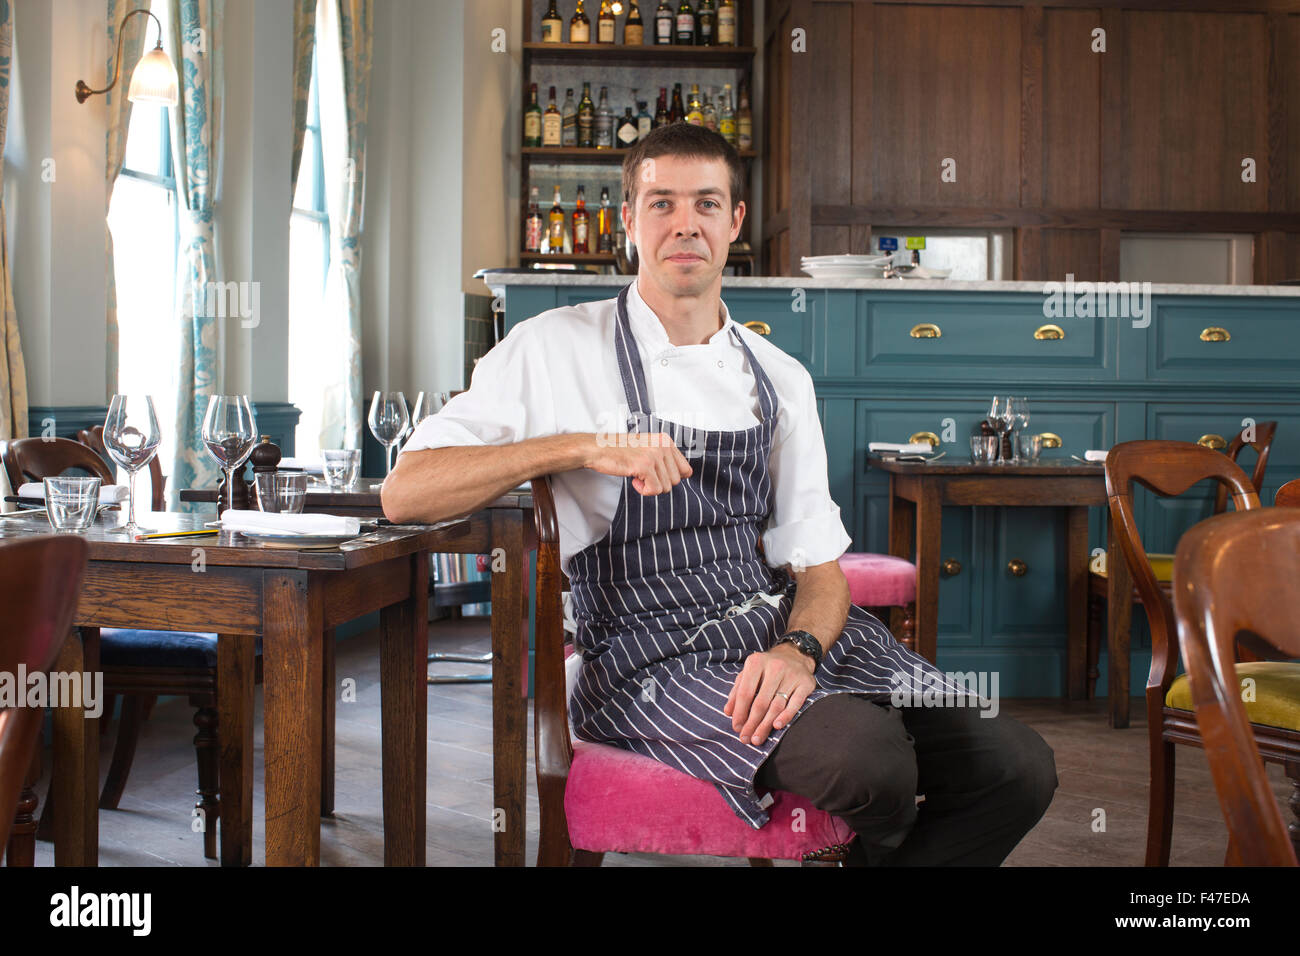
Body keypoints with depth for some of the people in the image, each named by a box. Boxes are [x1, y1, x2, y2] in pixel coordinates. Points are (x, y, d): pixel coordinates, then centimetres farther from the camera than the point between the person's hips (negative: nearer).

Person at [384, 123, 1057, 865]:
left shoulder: (780, 379, 14)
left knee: (1019, 768, -15)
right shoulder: (555, 350, 1)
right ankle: (884, 850, 6)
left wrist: (798, 651, -15)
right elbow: (405, 493, -7)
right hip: (653, 654, -4)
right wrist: (584, 447, -17)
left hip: (788, 630, 5)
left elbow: (819, 566, 9)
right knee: (868, 756, -30)